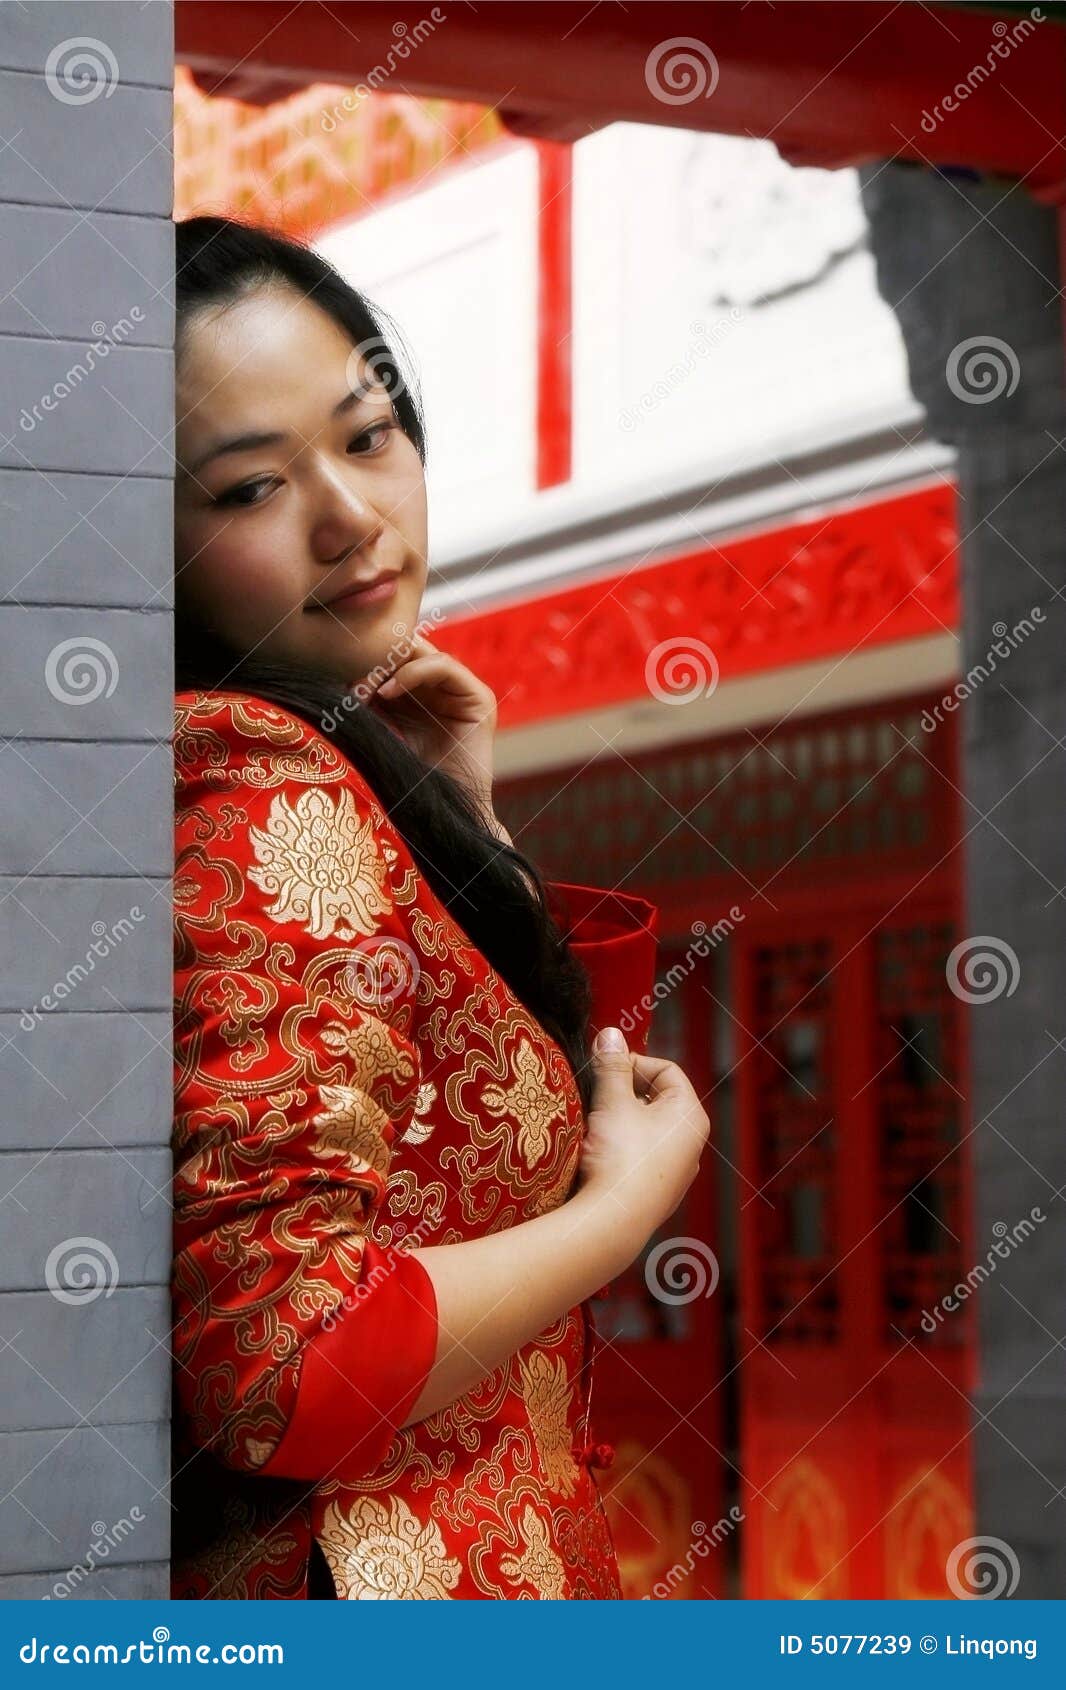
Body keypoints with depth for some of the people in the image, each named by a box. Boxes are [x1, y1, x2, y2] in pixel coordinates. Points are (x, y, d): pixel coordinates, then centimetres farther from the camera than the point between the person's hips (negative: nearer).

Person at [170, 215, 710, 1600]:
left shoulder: (292, 759, 6)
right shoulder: (267, 795, -20)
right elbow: (287, 1355, -28)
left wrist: (462, 819, 3)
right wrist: (627, 1203, -15)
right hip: (380, 1586, -9)